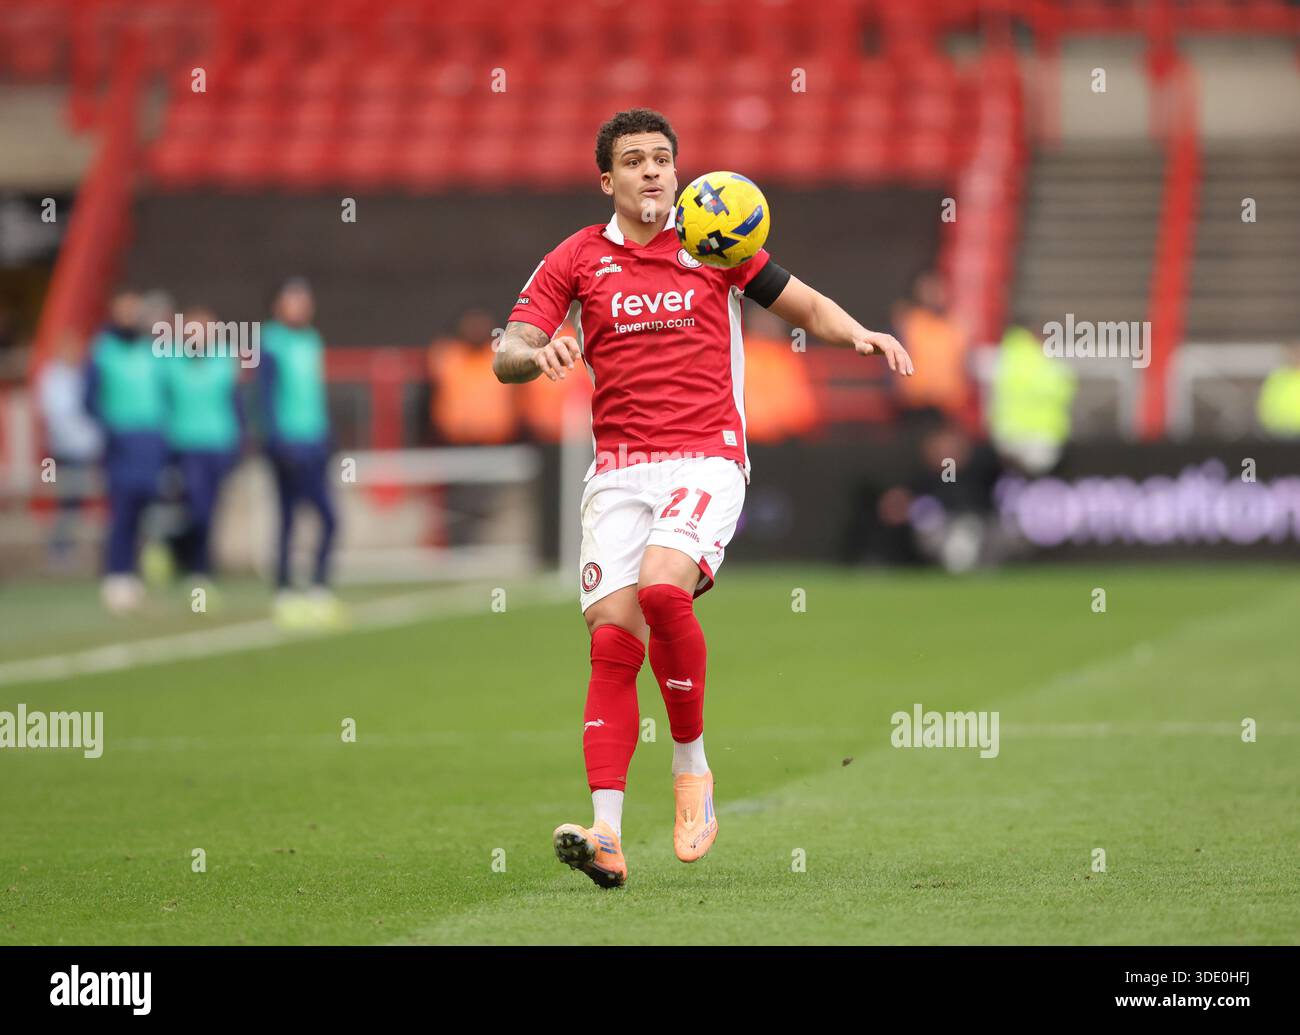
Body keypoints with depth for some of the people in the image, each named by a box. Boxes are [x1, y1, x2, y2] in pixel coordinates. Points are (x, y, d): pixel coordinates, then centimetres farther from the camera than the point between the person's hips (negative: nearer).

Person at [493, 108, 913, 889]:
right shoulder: (577, 259, 8)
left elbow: (807, 306, 15)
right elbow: (507, 356, 4)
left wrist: (861, 335, -5)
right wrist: (538, 355, -19)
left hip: (706, 458, -2)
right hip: (619, 468, 2)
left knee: (662, 587, -28)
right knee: (613, 641, -10)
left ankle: (692, 764, -8)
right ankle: (608, 837, -13)